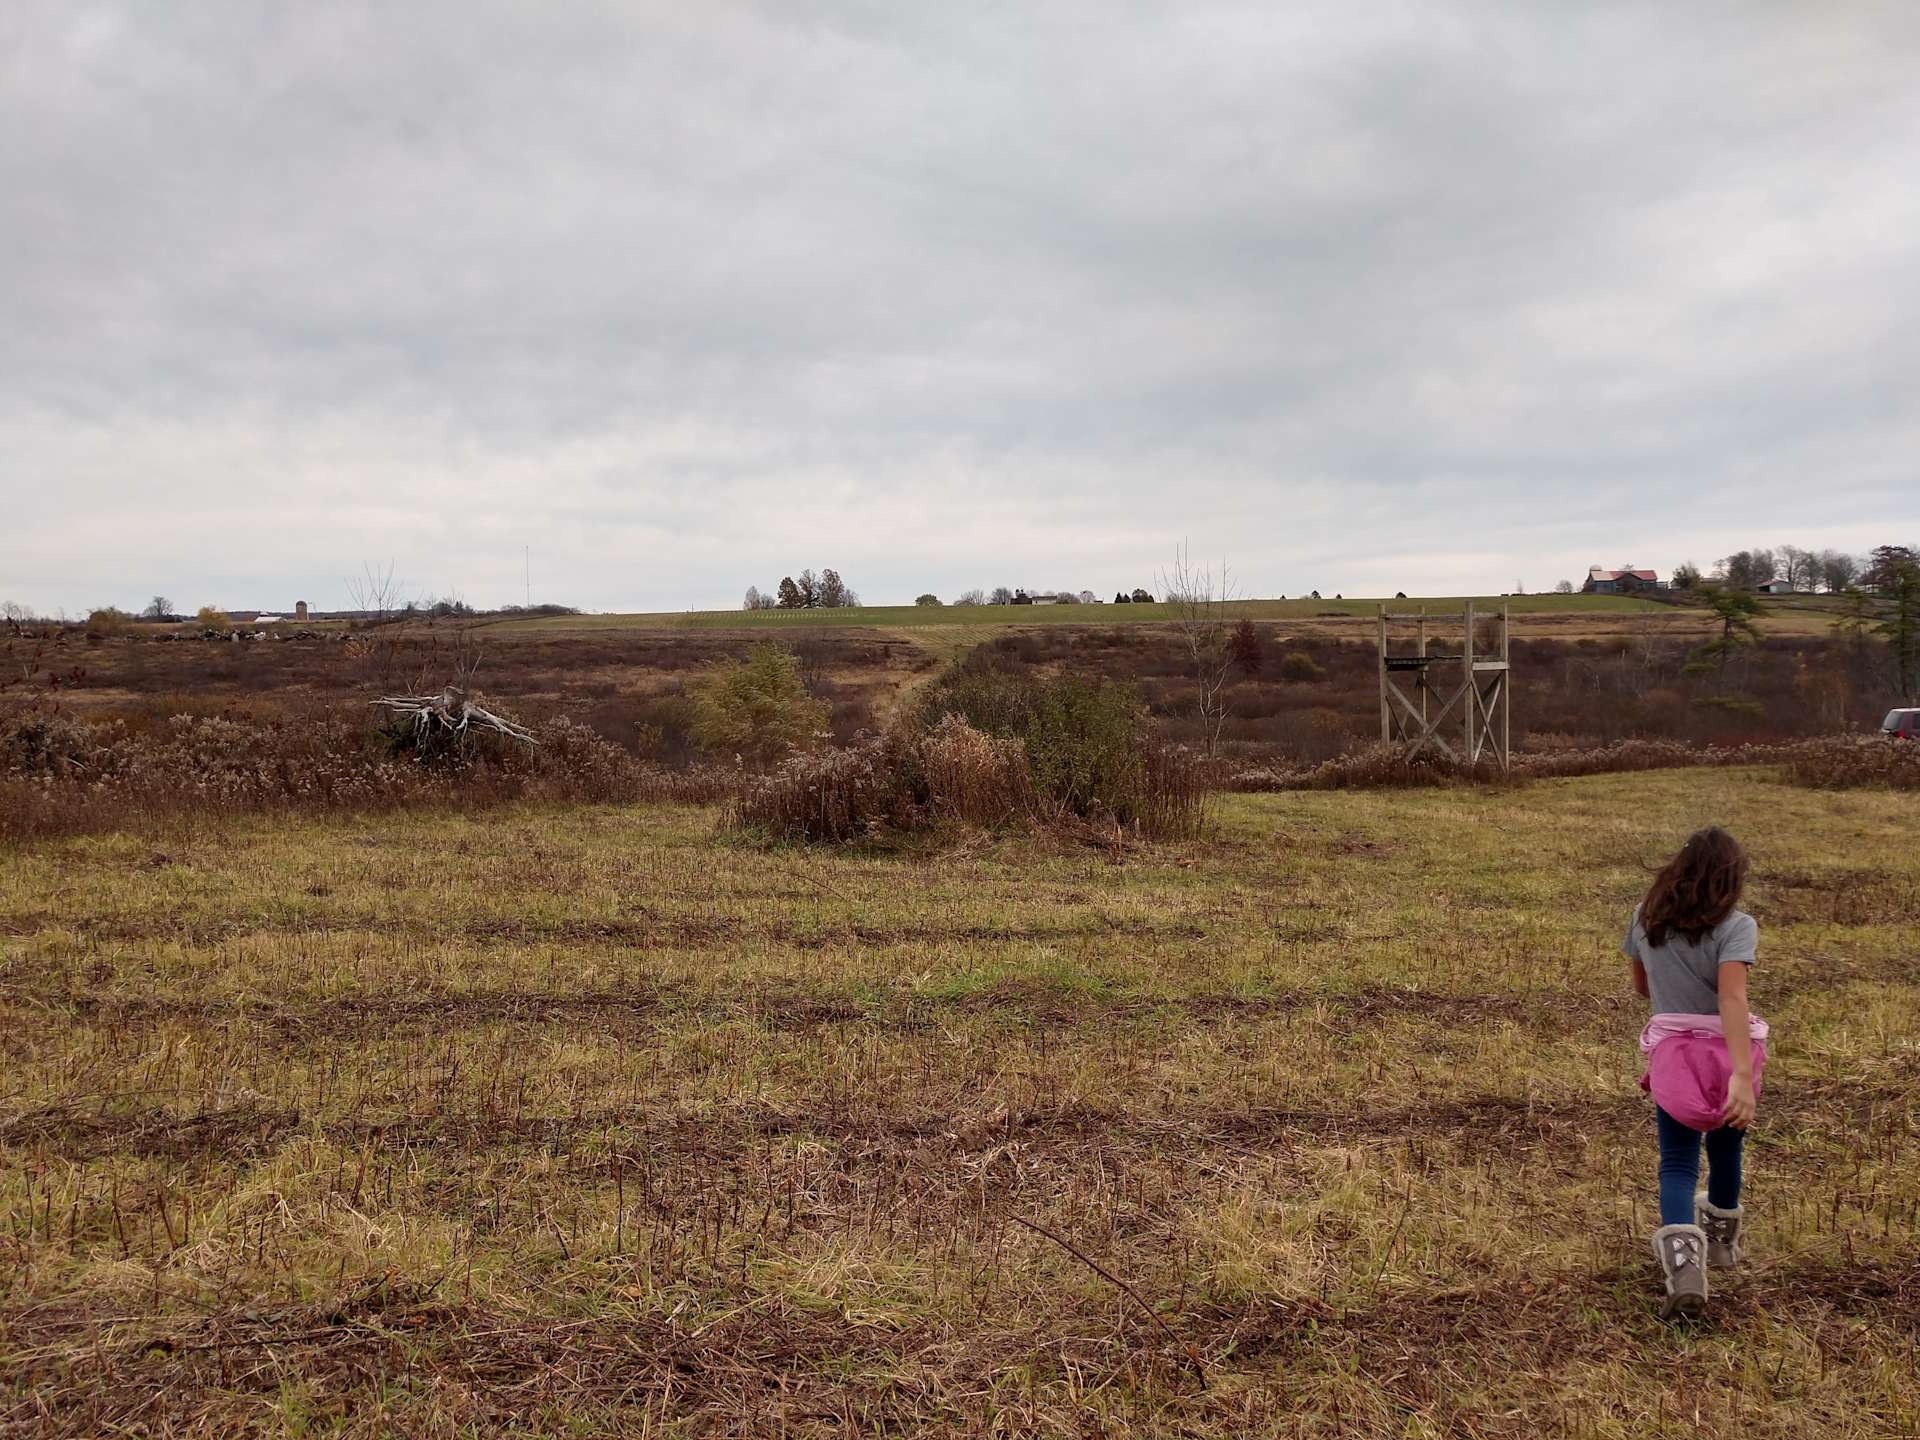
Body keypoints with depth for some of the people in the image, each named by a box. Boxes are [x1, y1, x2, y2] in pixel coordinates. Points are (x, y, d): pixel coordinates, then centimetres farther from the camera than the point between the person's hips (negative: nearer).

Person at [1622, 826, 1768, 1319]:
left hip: (1671, 1054, 1)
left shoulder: (1645, 918, 2)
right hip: (1729, 1054, -1)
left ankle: (1683, 1253, -24)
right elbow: (1732, 997, -25)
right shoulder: (1736, 926, -12)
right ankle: (1722, 1237, 44)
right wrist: (1743, 1076, -31)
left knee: (1677, 1165, 1)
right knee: (1725, 1147, 23)